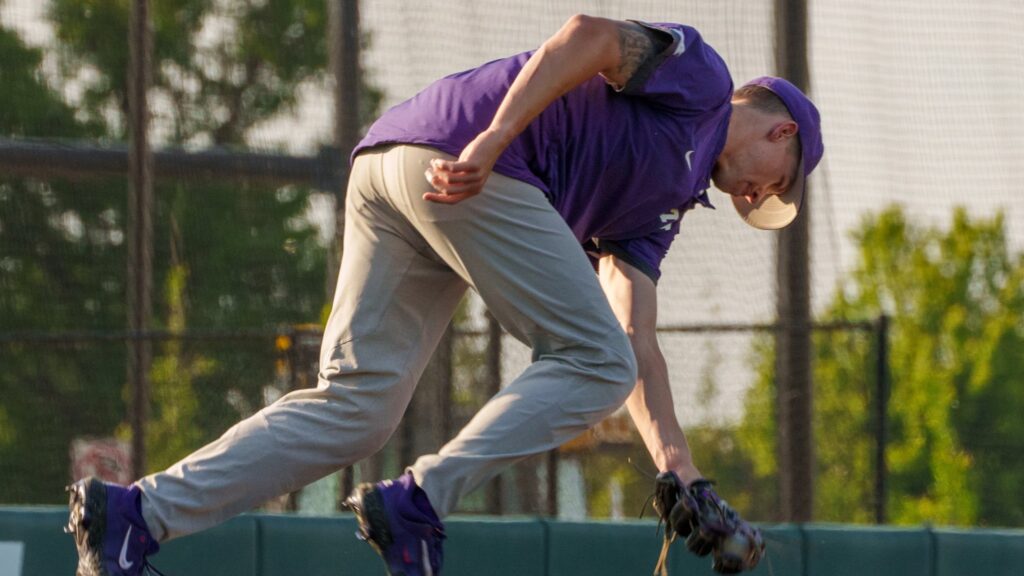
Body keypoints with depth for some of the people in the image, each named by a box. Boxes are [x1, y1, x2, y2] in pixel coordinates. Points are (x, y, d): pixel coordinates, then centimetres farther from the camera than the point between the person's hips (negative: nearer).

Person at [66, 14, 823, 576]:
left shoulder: (655, 212, 32)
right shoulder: (699, 76, 10)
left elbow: (636, 345, 25)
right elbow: (587, 38, -9)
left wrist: (680, 470, 17)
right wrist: (491, 143, -22)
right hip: (463, 164, -9)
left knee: (355, 408, 2)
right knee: (590, 362, -4)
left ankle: (136, 514, -7)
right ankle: (418, 505, -15)